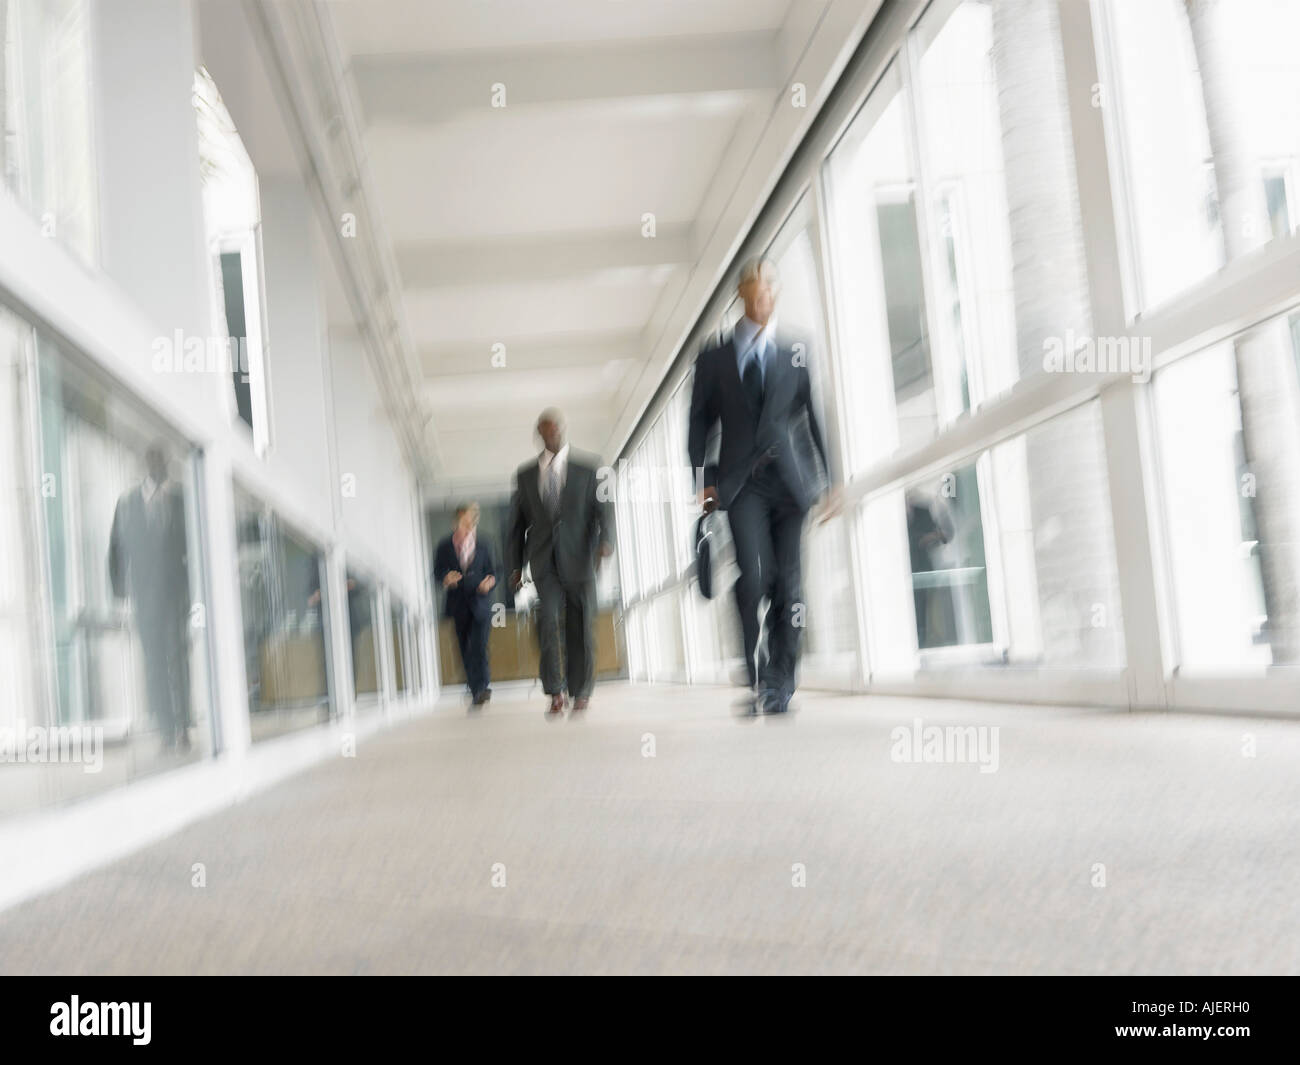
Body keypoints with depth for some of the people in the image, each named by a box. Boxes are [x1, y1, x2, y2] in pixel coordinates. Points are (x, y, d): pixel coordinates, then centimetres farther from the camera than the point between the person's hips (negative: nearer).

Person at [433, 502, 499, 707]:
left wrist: (490, 582, -15)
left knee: (479, 647, -16)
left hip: (480, 603, -2)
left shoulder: (484, 546, 4)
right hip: (458, 606, 2)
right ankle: (477, 691, 21)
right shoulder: (445, 546, 5)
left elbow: (492, 572, 7)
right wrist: (446, 579, -16)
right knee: (465, 651, 8)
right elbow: (437, 572, 6)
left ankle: (481, 688, -14)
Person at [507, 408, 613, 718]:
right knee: (547, 620, -16)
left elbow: (602, 509, 0)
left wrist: (605, 539, -19)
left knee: (580, 627, 2)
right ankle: (555, 694, -9)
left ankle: (580, 693, 17)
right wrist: (515, 565, 9)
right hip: (544, 562, 1)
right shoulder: (525, 474, 13)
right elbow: (518, 522, 14)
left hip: (578, 559, 0)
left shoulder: (588, 469, 7)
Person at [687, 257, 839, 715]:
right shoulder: (714, 359, 12)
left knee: (788, 582, -2)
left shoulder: (797, 352, 13)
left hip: (791, 479, 1)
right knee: (754, 575, -18)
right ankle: (757, 680, -6)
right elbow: (699, 424, 11)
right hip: (743, 482, -1)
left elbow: (814, 415, 9)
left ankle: (781, 685, 6)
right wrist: (704, 480, -1)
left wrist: (830, 478, 3)